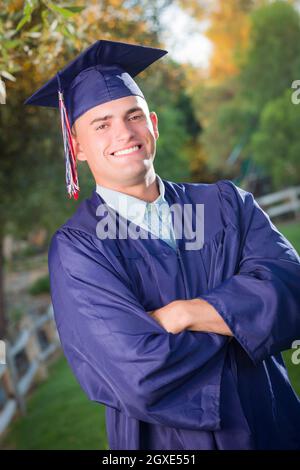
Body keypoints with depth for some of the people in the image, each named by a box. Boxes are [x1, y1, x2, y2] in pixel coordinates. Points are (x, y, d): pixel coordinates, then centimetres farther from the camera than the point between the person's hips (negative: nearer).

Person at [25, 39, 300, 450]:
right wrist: (236, 313, -14)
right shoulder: (77, 249, -15)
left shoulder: (227, 204, -3)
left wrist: (181, 314, -25)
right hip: (167, 441, -3)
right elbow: (142, 378, -25)